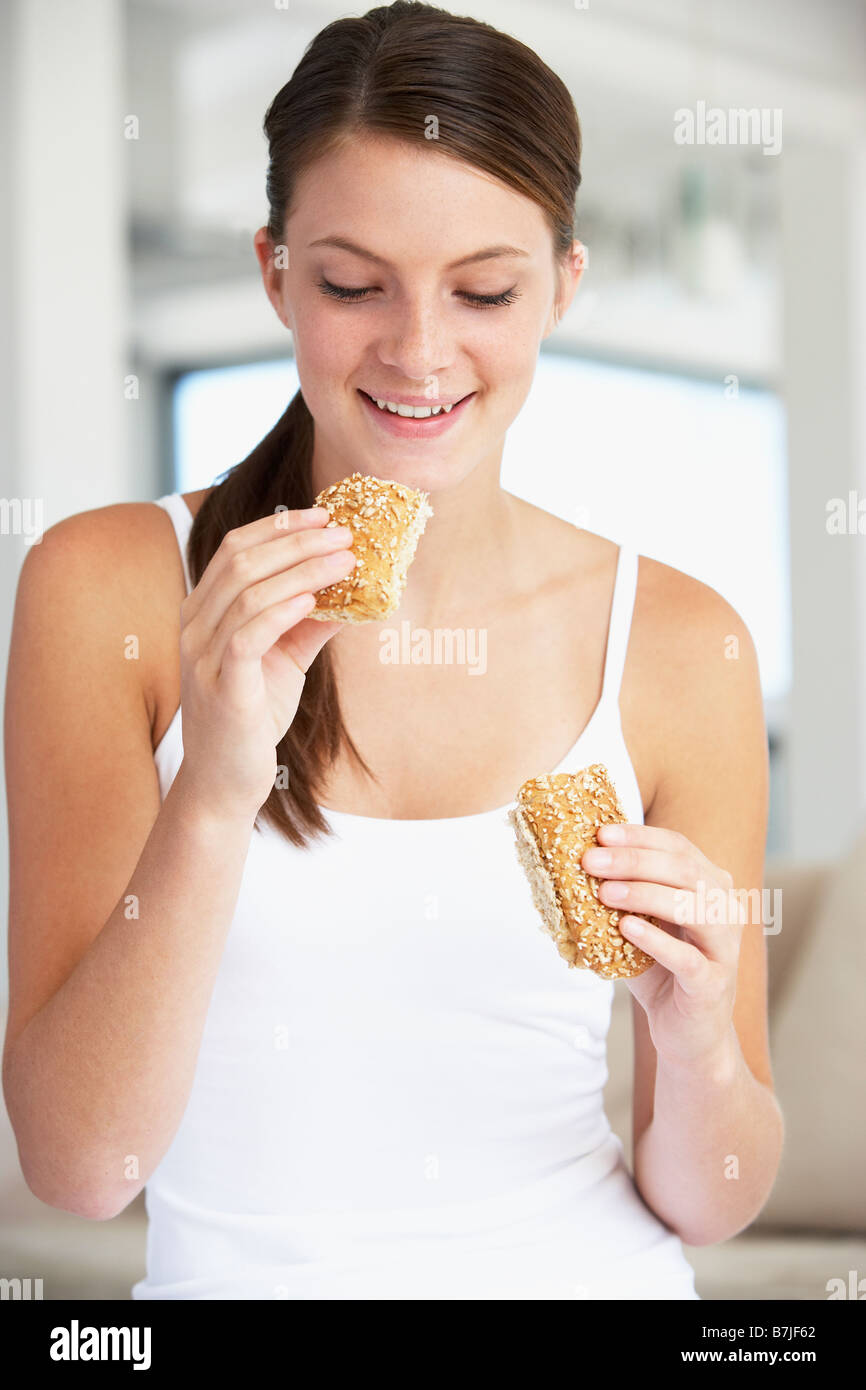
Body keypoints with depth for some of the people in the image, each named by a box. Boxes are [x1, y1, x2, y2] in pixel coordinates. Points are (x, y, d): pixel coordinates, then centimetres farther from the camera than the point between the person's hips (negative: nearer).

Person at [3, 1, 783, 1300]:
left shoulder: (679, 643, -3)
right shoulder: (111, 585, -6)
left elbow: (708, 1201, 3)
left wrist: (699, 1044, -16)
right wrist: (214, 795, -22)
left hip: (591, 1275, 1)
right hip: (245, 1275, 0)